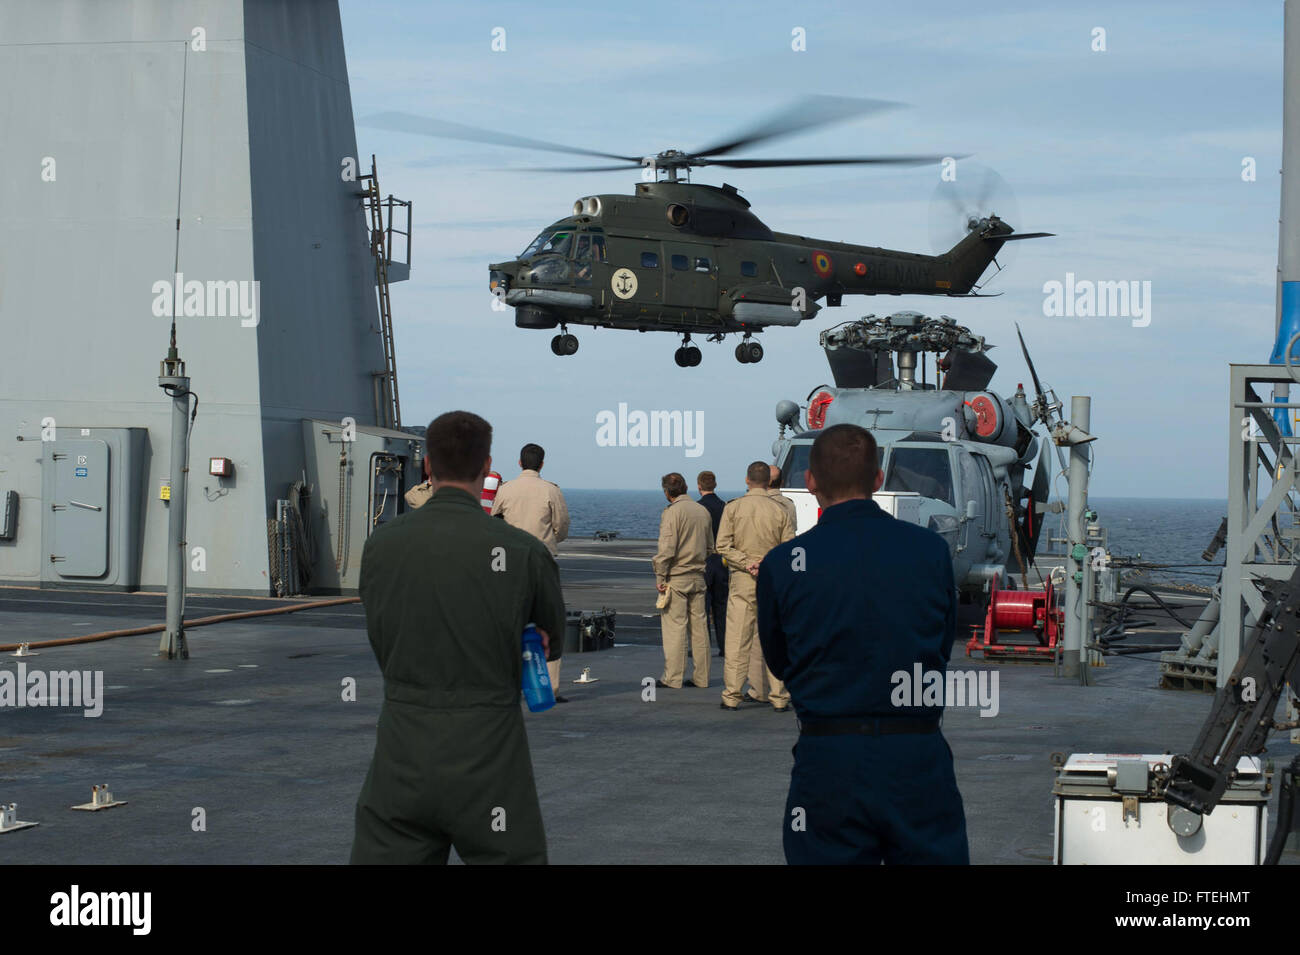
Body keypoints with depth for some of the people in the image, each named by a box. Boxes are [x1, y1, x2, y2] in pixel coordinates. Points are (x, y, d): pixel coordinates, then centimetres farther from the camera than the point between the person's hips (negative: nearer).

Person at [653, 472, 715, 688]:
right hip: (698, 577, 7)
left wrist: (660, 577, -11)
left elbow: (667, 549, -16)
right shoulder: (703, 511, 11)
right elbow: (710, 547, 18)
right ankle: (701, 677, 11)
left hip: (676, 577, -7)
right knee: (699, 626, 9)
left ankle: (672, 677, -4)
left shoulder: (672, 512, -11)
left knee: (674, 626, -4)